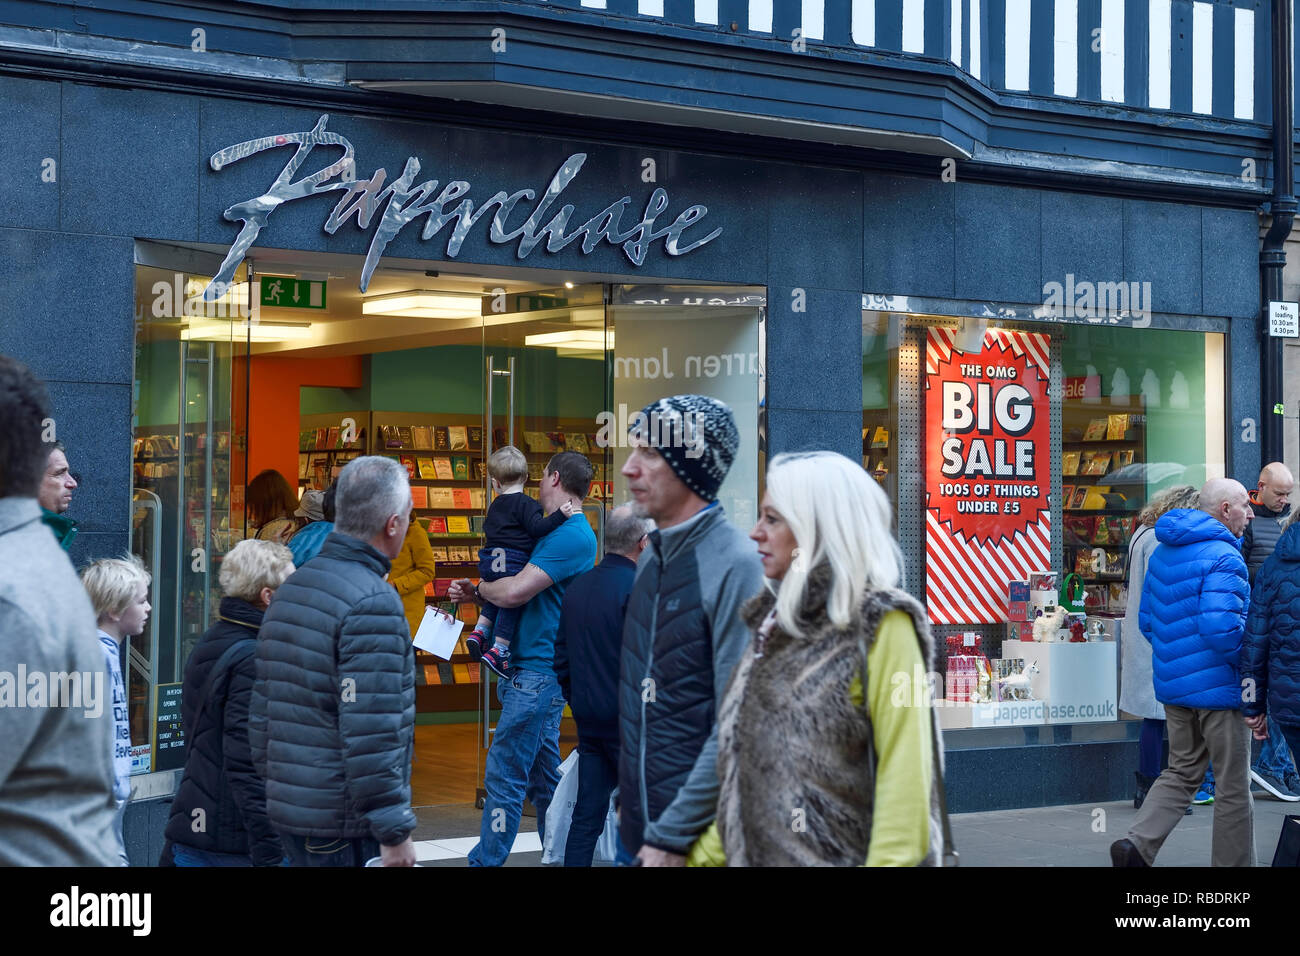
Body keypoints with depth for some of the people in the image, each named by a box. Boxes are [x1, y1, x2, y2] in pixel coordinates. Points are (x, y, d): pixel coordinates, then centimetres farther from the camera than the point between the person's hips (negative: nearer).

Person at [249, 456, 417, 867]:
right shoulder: (373, 603, -16)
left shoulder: (289, 591, 12)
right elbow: (371, 735, -21)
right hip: (346, 827, -9)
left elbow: (261, 712, 16)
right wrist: (395, 833, -17)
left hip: (286, 813, 9)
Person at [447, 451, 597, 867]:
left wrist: (478, 588, -2)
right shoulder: (565, 531, 18)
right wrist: (472, 593, 5)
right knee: (544, 774, 14)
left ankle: (486, 861, -5)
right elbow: (523, 587, 20)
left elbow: (515, 591, -22)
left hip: (538, 672, -10)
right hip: (543, 667, 10)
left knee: (505, 774, -8)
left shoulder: (571, 535, -15)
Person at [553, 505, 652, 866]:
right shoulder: (638, 589, -15)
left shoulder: (577, 588, 9)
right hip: (628, 722, -7)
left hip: (588, 719, 7)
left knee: (587, 814, 8)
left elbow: (561, 659, 14)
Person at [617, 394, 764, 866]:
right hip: (637, 827, 7)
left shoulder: (735, 566, -16)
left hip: (697, 836, -7)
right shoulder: (651, 559, 8)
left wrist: (674, 836, -18)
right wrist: (627, 798, 11)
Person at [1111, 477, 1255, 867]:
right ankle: (1233, 861, 11)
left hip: (1172, 685, 8)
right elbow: (1222, 627, -28)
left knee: (1181, 771, 17)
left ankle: (1137, 843, 0)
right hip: (1217, 686, -8)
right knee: (1233, 785, 4)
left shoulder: (1163, 552, 11)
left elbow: (1147, 620, 15)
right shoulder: (1224, 557, -18)